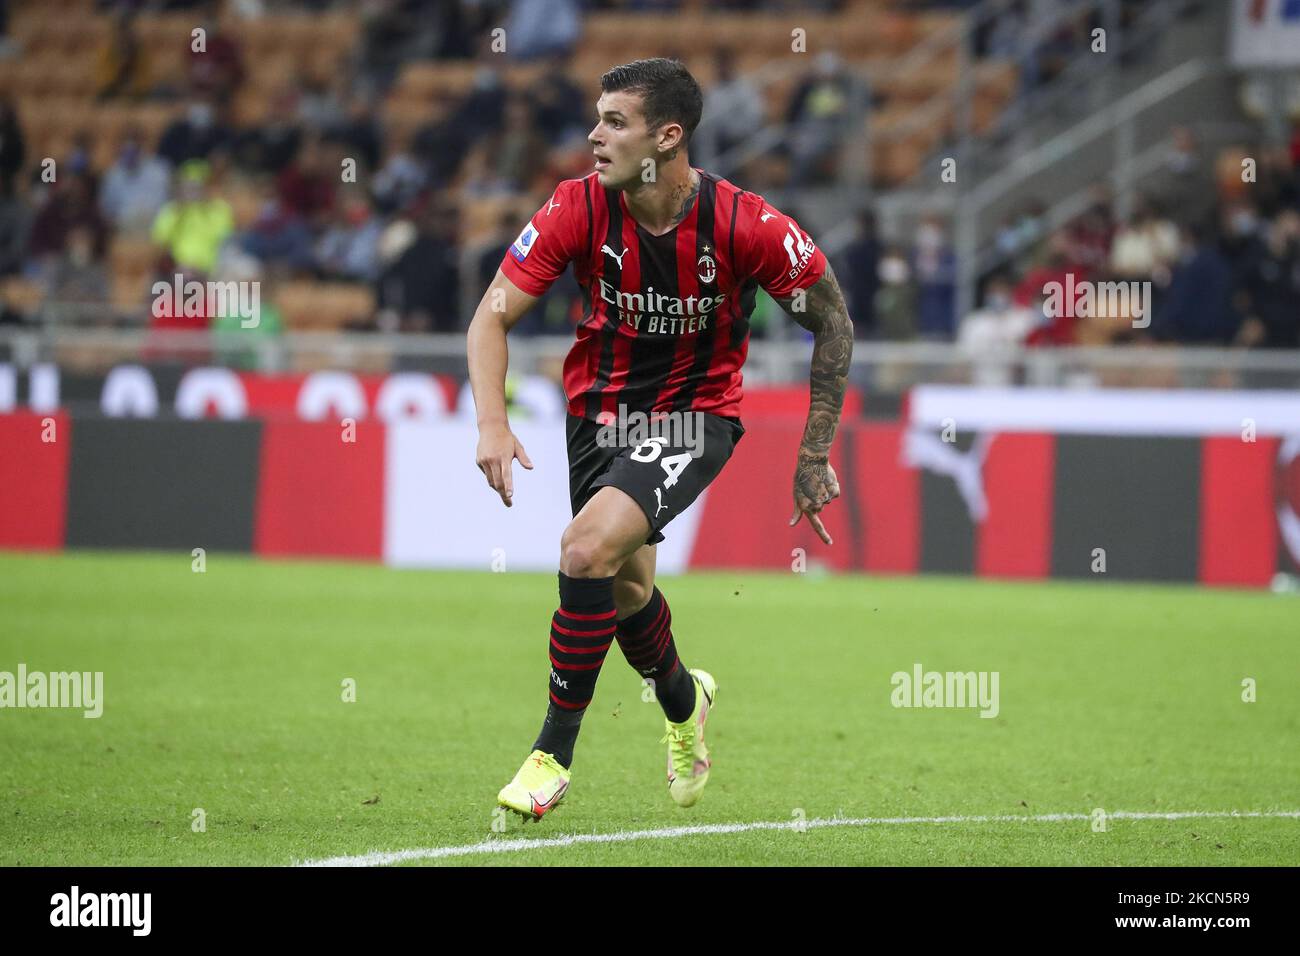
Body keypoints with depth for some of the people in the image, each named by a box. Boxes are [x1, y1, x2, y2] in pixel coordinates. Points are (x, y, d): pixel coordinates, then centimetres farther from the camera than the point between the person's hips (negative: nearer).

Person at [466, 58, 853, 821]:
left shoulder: (747, 224, -23)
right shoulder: (579, 208, -16)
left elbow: (833, 322, -8)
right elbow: (494, 314, -11)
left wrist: (815, 455, -5)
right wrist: (492, 423, -27)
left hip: (698, 410, -4)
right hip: (601, 407, 4)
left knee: (588, 551, -25)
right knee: (625, 586, 14)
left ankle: (554, 753, -10)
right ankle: (683, 702, 50)